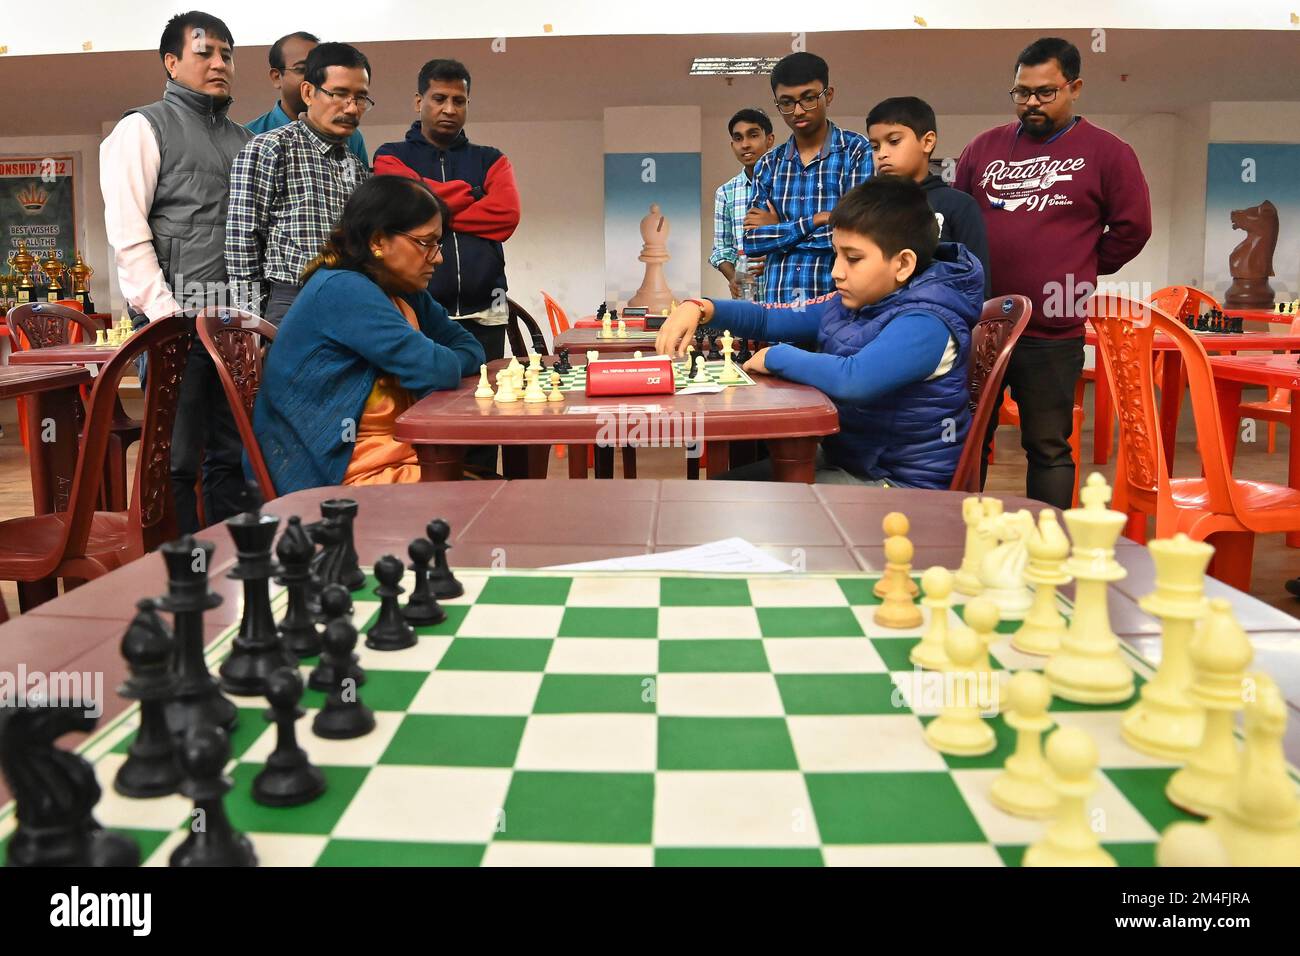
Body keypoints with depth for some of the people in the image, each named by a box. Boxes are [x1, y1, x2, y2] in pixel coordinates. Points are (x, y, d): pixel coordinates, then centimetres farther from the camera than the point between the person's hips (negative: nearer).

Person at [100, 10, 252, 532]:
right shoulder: (144, 128, 3)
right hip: (178, 320, -5)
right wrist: (166, 314, -13)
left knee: (233, 455, 8)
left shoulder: (243, 139, 20)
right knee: (177, 458, -2)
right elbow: (127, 234, -6)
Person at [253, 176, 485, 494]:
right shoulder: (343, 290, -16)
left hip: (402, 461, 8)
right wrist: (440, 362, 1)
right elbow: (436, 370, -22)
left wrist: (437, 363, -8)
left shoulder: (406, 294, 10)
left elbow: (469, 347, 13)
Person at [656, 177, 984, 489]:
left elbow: (855, 379, -40)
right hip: (844, 459, 8)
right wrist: (701, 308, -8)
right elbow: (771, 319, 10)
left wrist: (777, 357, -23)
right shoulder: (847, 305, 2)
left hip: (901, 483, -8)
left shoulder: (925, 322, -25)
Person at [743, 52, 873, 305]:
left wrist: (778, 230, -2)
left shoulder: (858, 151, 0)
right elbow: (751, 241, 4)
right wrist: (814, 221, -7)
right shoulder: (767, 165, 12)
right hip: (777, 300, 4)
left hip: (837, 298, -3)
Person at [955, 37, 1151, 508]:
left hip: (1052, 334, -3)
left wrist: (1081, 272, 4)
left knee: (1048, 448, 5)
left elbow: (1132, 228, 1)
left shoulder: (1107, 154, 0)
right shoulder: (984, 147, 9)